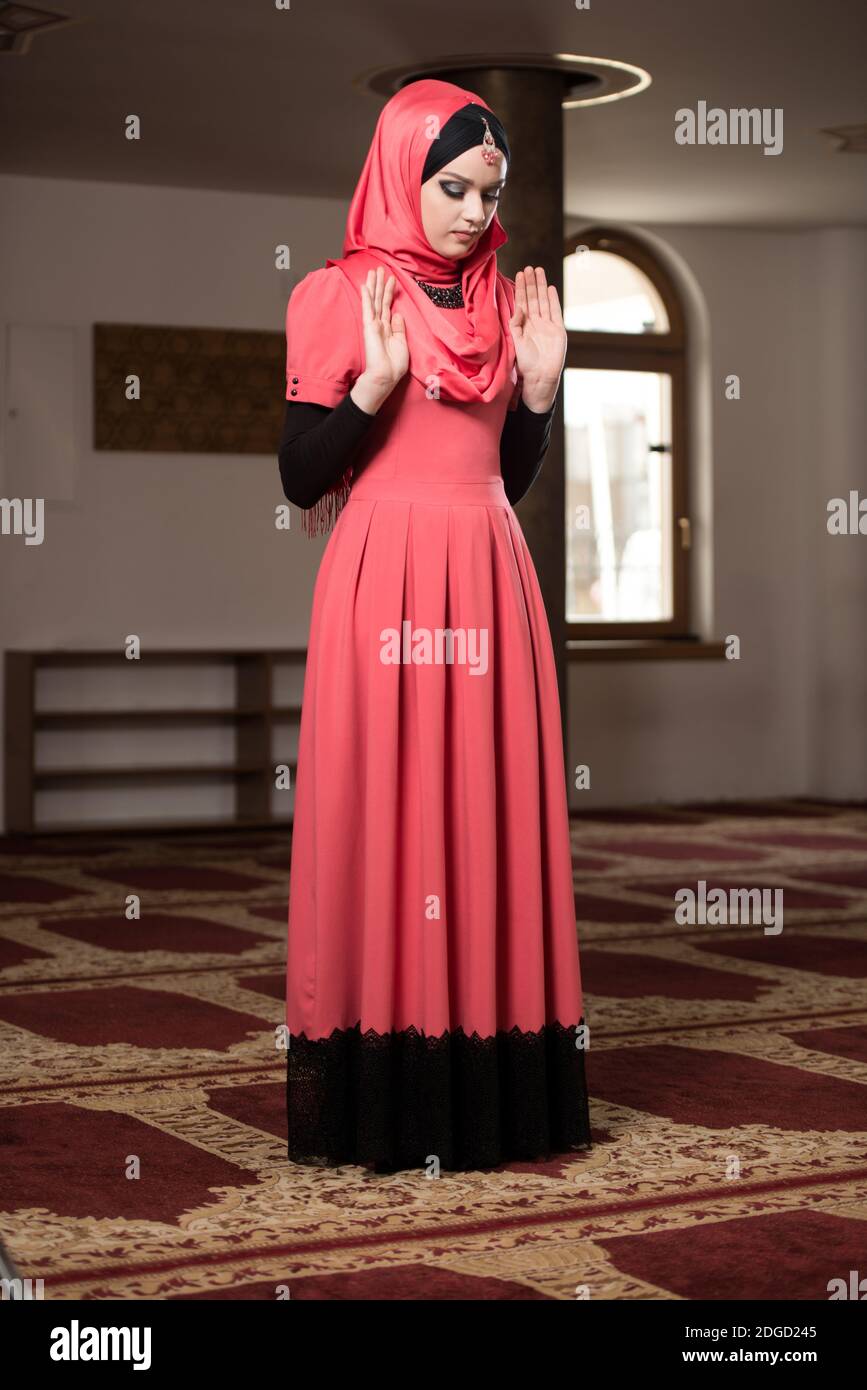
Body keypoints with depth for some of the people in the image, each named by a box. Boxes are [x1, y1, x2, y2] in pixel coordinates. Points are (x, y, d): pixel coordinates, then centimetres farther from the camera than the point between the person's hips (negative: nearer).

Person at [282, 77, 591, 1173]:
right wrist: (375, 383, -17)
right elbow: (300, 477, -3)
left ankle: (494, 1079, 10)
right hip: (385, 582, -5)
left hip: (491, 584, 5)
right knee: (384, 813, -5)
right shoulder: (337, 297, 1)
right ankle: (387, 1093, 2)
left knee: (493, 812, 3)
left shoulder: (505, 301, 15)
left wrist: (538, 386, 3)